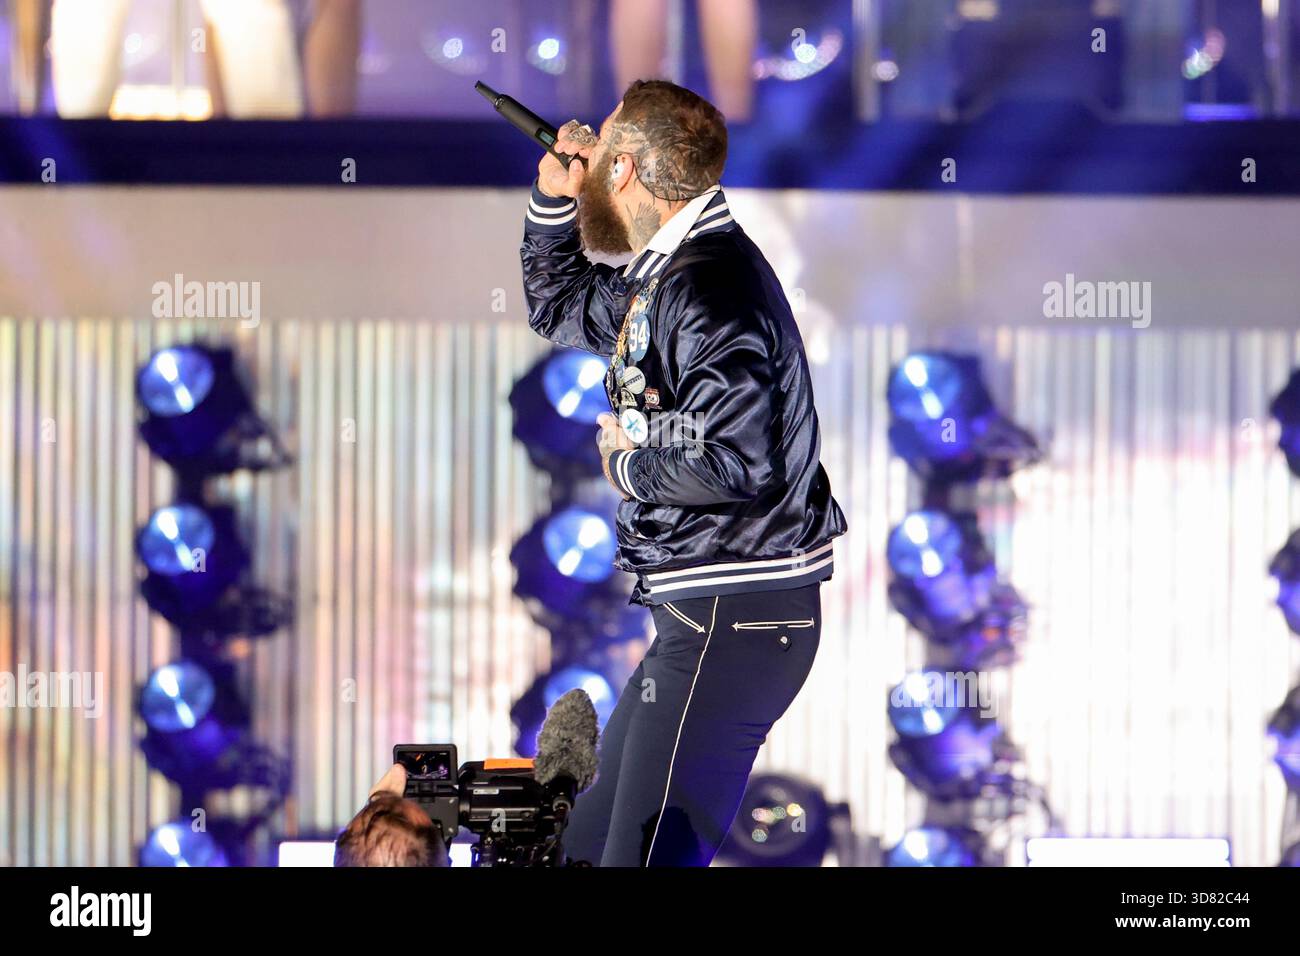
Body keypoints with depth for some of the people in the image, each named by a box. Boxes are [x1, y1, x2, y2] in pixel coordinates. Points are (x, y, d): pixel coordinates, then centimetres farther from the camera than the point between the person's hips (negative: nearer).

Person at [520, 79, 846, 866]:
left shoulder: (708, 287, -18)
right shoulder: (666, 276, 15)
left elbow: (739, 461, -31)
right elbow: (560, 306, 36)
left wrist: (629, 464, -12)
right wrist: (554, 198, 19)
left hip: (735, 620, -11)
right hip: (708, 615, 11)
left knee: (643, 856, -14)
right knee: (591, 845, 15)